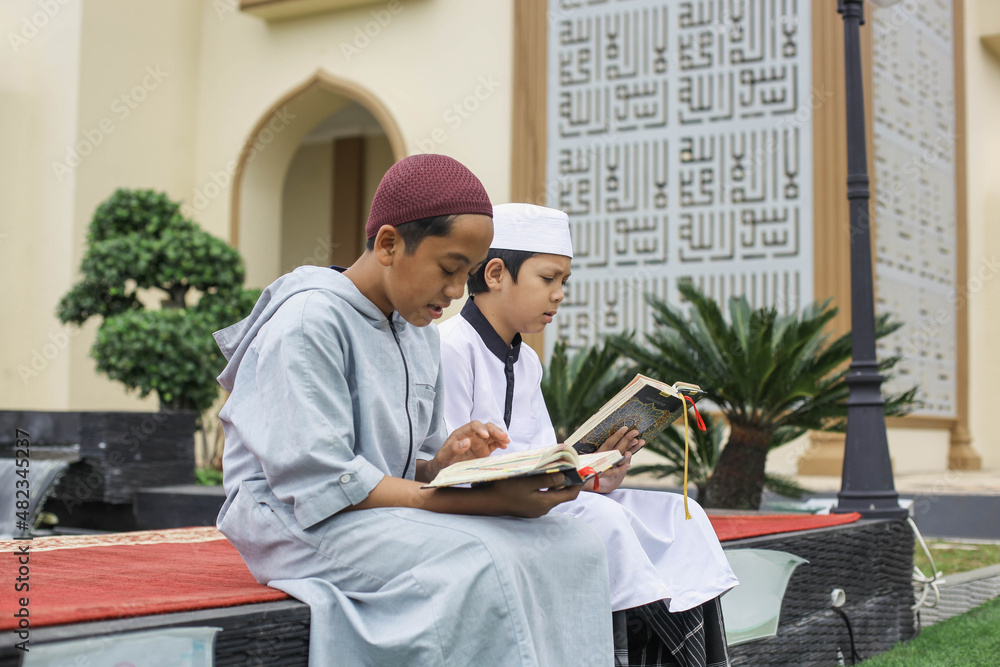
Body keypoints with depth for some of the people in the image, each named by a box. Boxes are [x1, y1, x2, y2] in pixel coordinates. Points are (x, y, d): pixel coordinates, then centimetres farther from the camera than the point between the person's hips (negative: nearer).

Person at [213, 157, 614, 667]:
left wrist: (443, 463, -8)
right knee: (479, 562, -33)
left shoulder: (420, 331, 13)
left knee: (572, 545, -13)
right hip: (297, 523, -8)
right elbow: (321, 481, -22)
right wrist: (486, 500, -25)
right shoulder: (310, 320, -14)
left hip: (393, 508, 8)